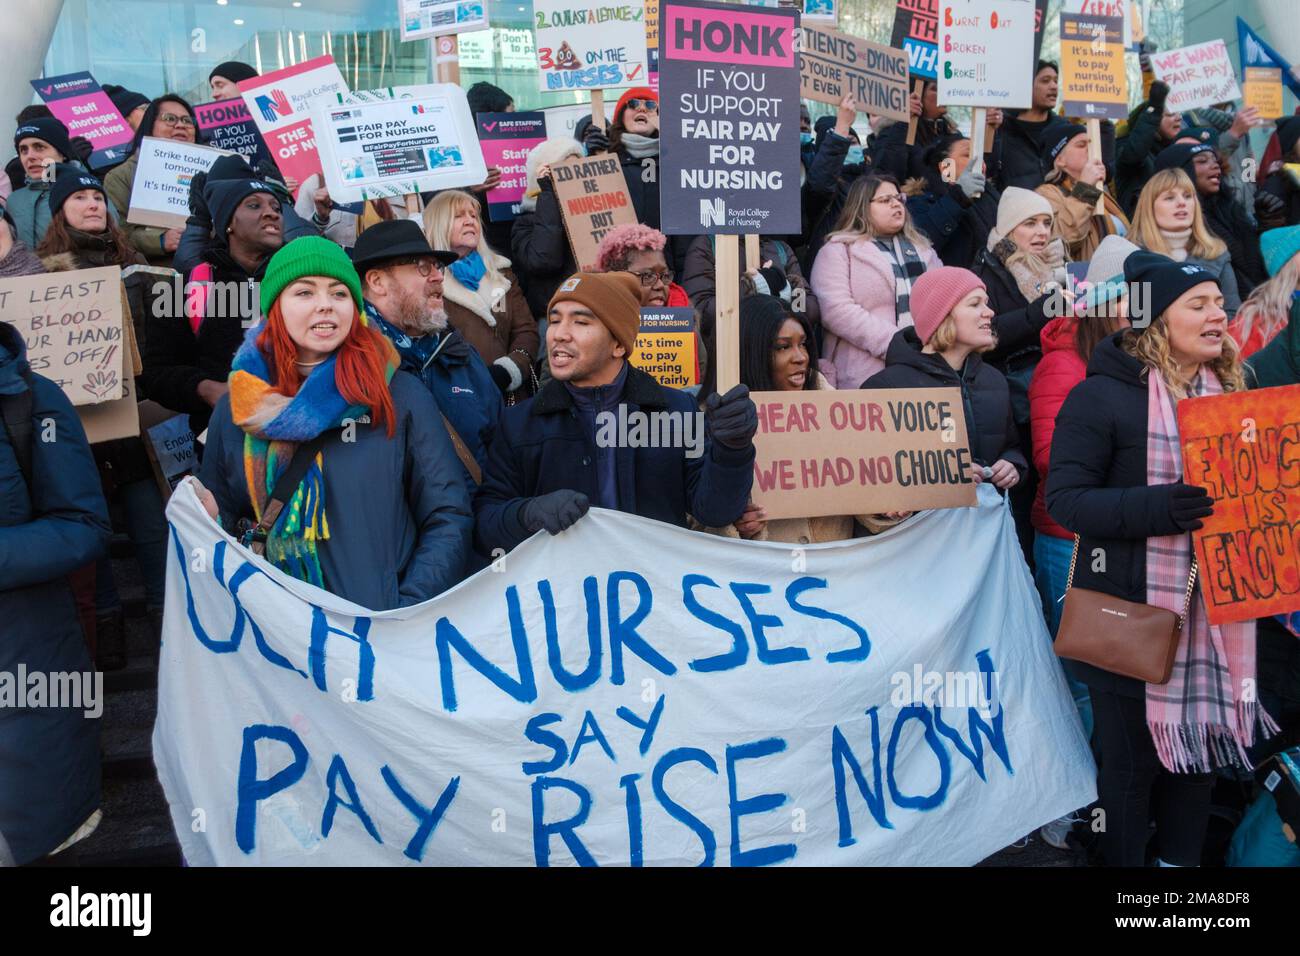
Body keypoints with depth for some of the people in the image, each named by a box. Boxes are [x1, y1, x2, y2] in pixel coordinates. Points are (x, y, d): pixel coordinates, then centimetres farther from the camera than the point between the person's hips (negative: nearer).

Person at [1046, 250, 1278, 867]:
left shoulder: (1232, 391, 10)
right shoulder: (1103, 395, -10)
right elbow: (1064, 497, -16)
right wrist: (1155, 508, -28)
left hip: (1218, 612, 6)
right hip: (1134, 614, -6)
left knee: (1202, 747, 16)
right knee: (1131, 760, 6)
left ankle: (1182, 860, 34)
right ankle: (1122, 859, 25)